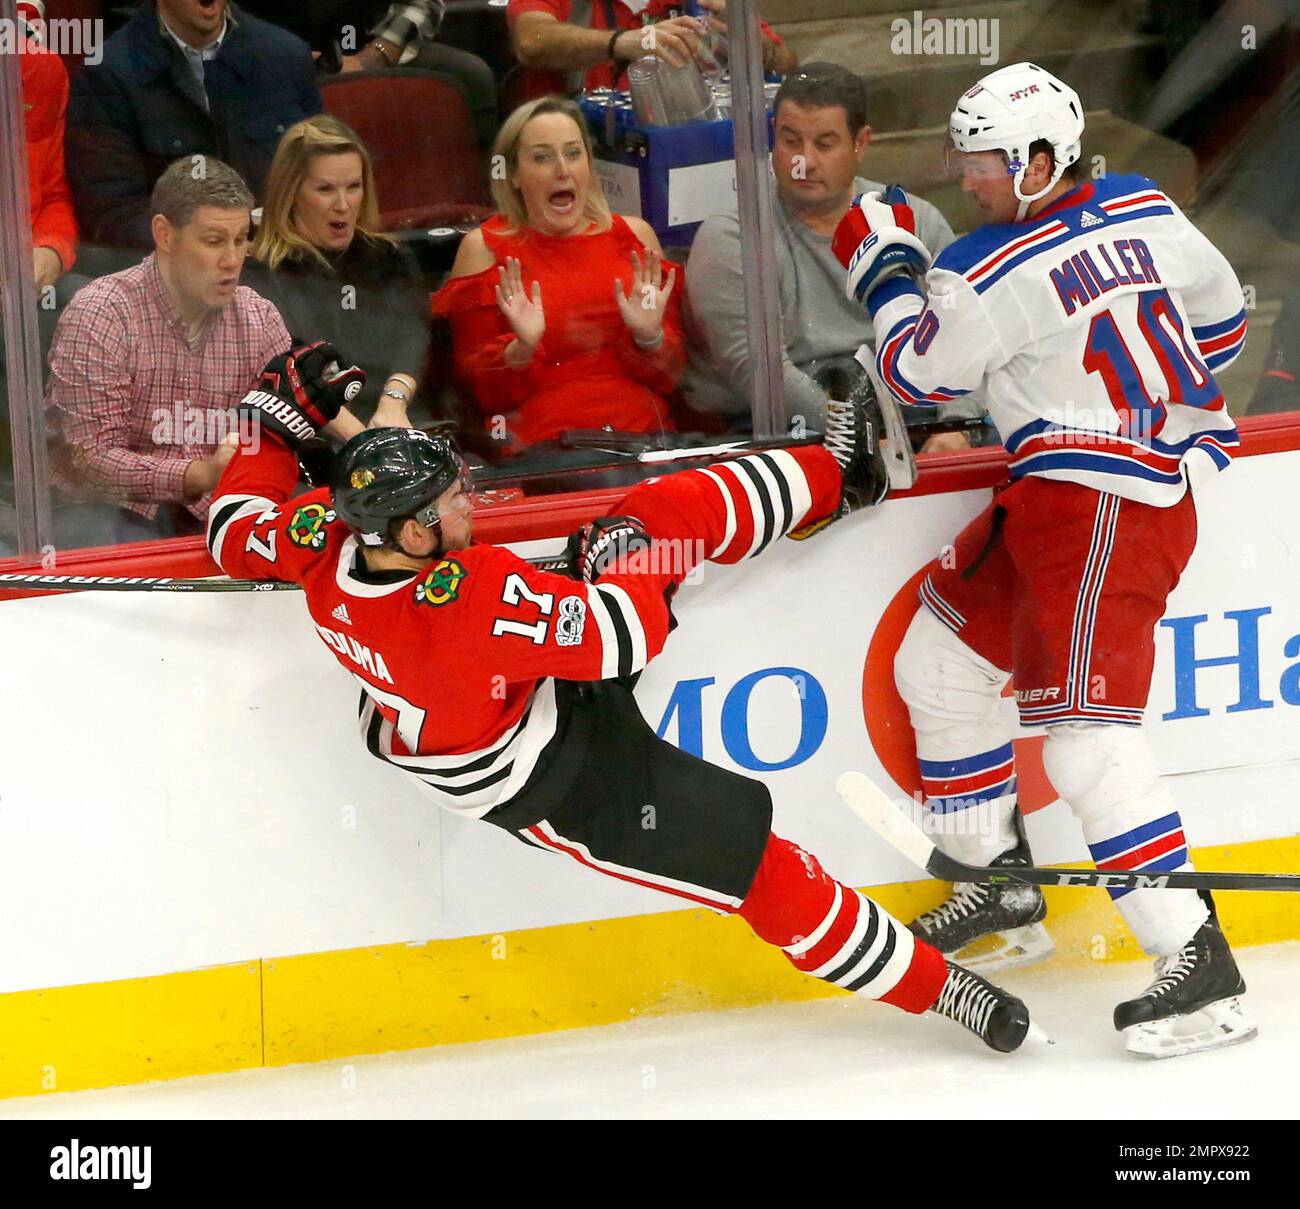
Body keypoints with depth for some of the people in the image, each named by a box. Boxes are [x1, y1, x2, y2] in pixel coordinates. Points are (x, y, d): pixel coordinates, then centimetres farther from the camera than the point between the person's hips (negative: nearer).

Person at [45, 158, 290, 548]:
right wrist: (199, 476, -34)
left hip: (206, 513, 5)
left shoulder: (260, 319, 3)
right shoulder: (100, 315, -13)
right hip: (106, 511, -5)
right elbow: (93, 457, -20)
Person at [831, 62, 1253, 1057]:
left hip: (1101, 506, -10)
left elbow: (917, 370, -2)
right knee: (938, 659, 17)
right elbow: (1219, 313, 17)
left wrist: (885, 264, 13)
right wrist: (1181, 408, 32)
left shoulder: (997, 271, -18)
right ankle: (1002, 888, 27)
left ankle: (1200, 968, -22)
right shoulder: (1147, 211, 4)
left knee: (1086, 734, -16)